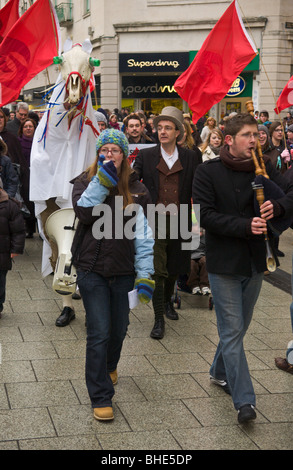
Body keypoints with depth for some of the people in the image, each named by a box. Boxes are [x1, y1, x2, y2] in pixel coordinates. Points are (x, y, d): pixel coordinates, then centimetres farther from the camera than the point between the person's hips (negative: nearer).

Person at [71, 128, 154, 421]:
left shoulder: (136, 189, 2)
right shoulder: (86, 182, 1)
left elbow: (144, 235, -1)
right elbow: (84, 212, -20)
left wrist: (146, 275, -7)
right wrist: (102, 180, -21)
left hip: (122, 270, 2)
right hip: (92, 269, -2)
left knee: (119, 329, 15)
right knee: (99, 333, -7)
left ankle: (110, 365, 48)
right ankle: (100, 397, 3)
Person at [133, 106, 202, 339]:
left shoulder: (191, 157, 3)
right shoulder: (145, 156, 1)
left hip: (179, 222, 2)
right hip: (154, 222, -2)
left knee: (174, 267, 18)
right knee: (156, 270, -5)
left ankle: (168, 302, 44)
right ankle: (159, 319, 3)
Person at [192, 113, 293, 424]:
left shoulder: (264, 169, 1)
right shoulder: (207, 172, -10)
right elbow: (206, 215, -17)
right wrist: (245, 226, -27)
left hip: (254, 262, 5)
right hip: (223, 263, -5)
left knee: (239, 326, 19)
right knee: (232, 331, -2)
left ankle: (219, 372, 41)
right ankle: (244, 400, 1)